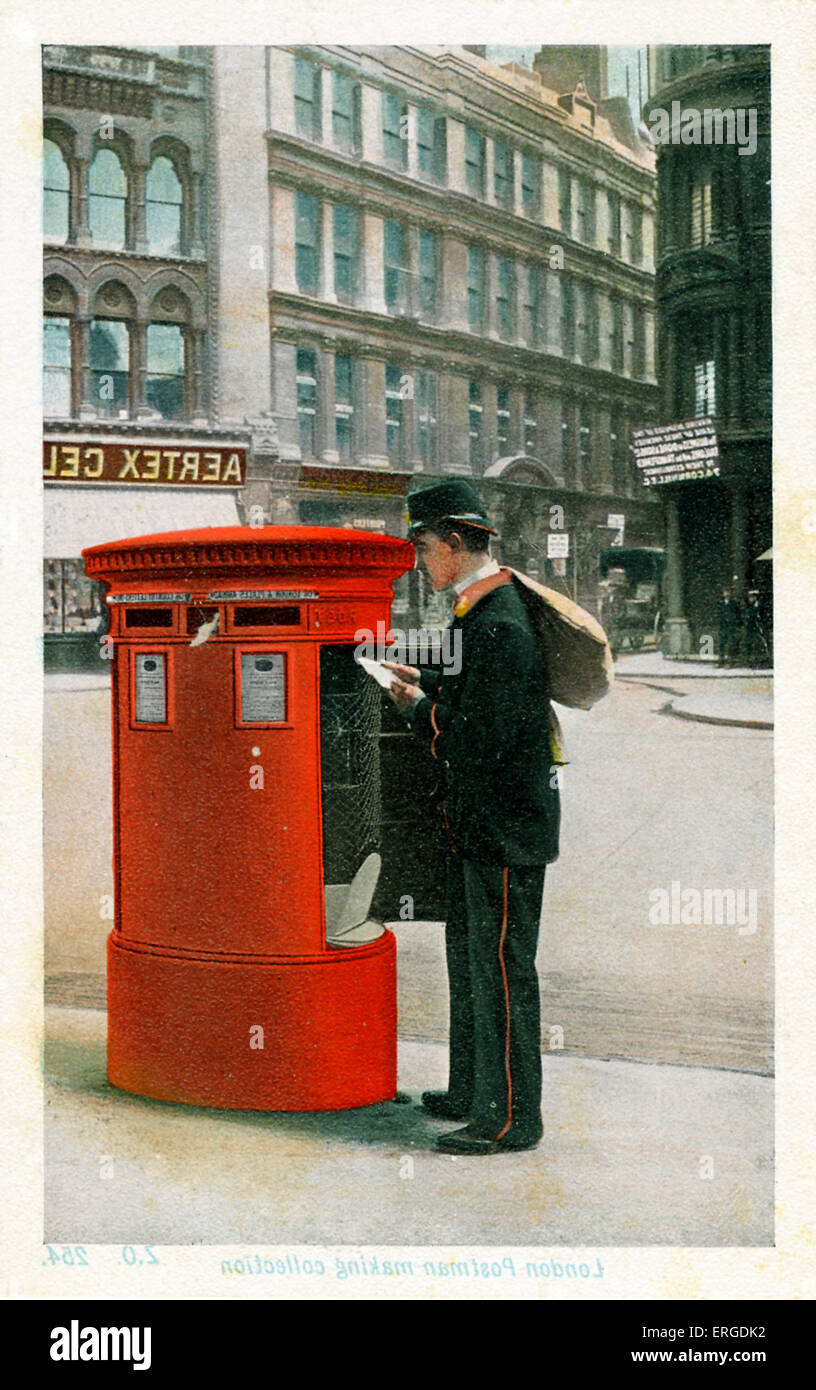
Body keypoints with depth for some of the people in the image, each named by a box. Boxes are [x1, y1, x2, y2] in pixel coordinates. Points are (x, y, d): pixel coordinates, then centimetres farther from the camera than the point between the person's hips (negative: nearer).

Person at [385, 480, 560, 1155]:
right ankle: (472, 1092, 35)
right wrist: (424, 680, 17)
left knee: (501, 973, 0)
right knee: (468, 960, 20)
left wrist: (420, 707, -12)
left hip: (505, 832, -11)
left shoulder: (500, 626, -23)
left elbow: (478, 742, -26)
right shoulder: (484, 611, 10)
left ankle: (511, 1119, 12)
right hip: (478, 823, 11)